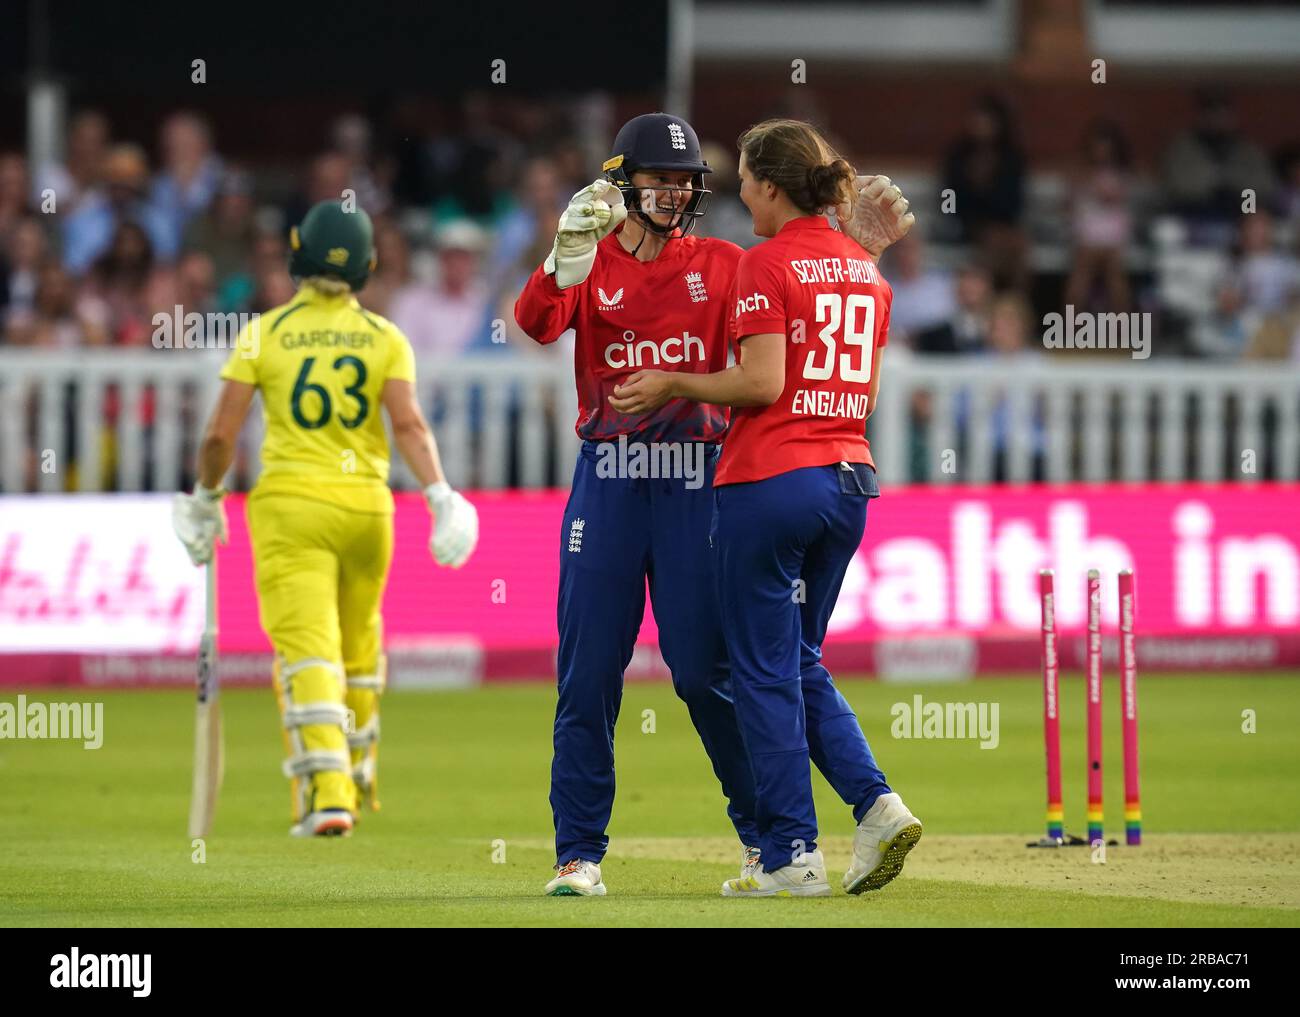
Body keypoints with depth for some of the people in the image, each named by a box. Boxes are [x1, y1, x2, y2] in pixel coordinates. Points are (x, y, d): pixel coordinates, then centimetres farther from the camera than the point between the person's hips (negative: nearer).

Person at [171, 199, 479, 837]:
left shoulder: (264, 334, -2)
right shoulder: (384, 339, 2)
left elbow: (221, 432, -4)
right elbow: (408, 423, -11)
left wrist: (205, 497, 10)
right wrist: (440, 496, -13)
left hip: (291, 505, -3)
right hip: (365, 504, 3)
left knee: (308, 654, -9)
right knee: (358, 650, 22)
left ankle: (326, 793, -25)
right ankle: (358, 780, 36)